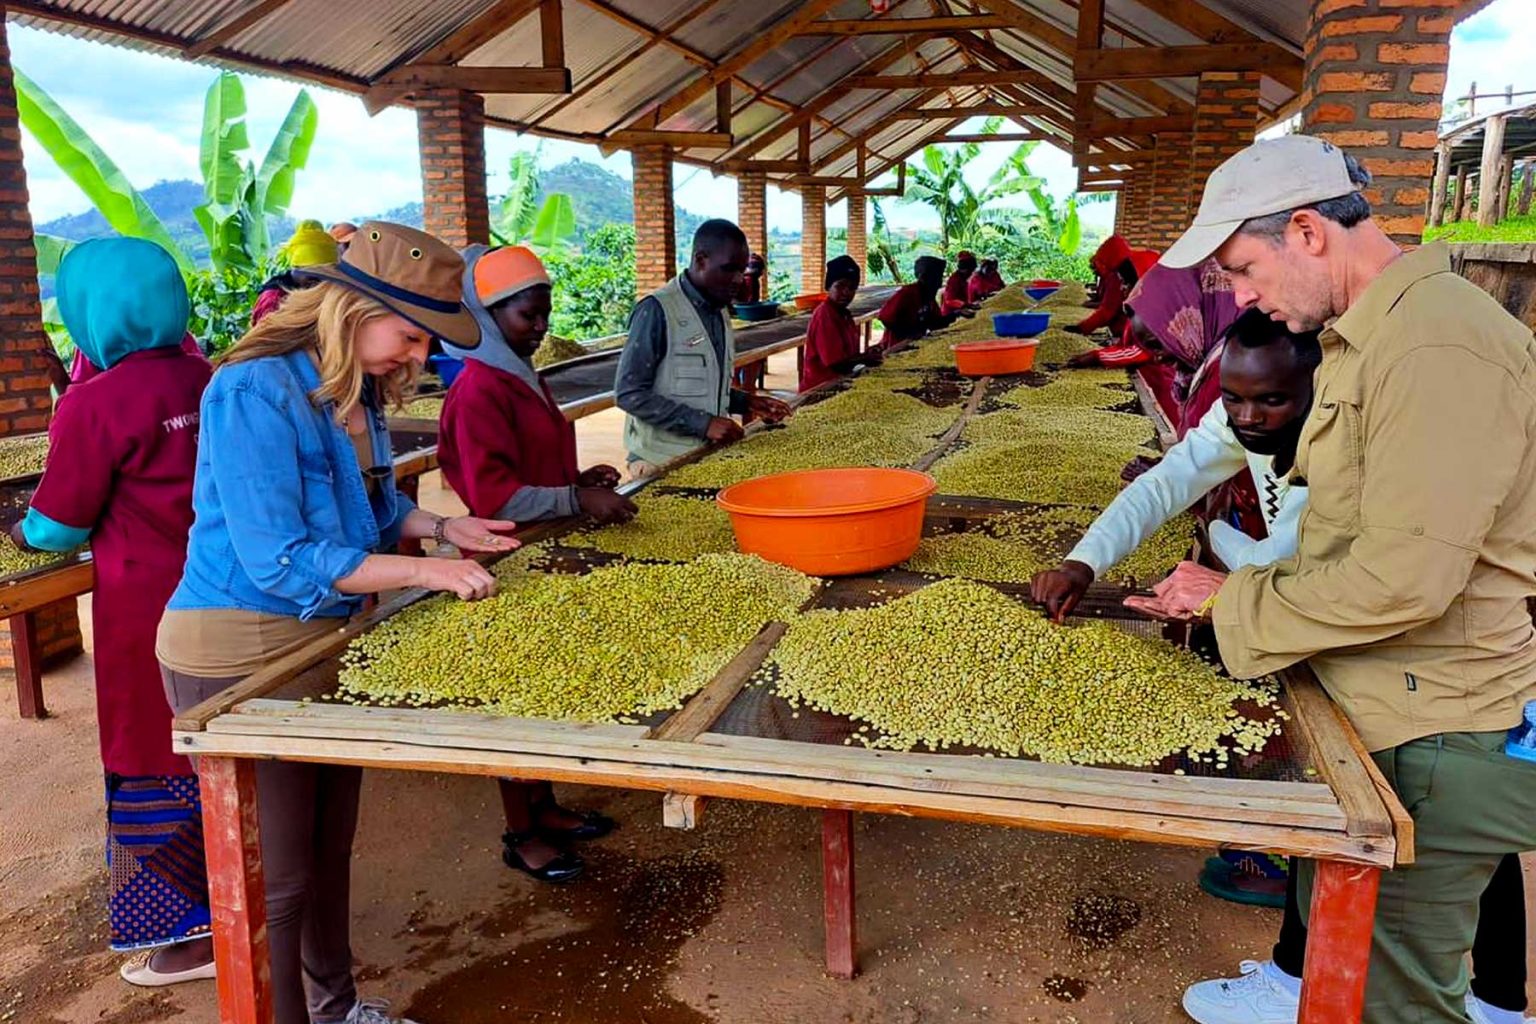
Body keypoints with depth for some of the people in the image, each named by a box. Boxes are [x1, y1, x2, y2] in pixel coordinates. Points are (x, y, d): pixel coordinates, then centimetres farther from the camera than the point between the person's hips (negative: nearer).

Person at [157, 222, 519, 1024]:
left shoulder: (354, 391, 3)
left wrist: (441, 527, 3)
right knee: (274, 876, 2)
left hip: (325, 639, 9)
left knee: (330, 846, 21)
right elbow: (277, 561, -26)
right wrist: (423, 571, -25)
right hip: (241, 656, -8)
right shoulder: (257, 393, -22)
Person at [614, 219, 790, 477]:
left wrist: (746, 403, 3)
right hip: (662, 463, -7)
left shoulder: (720, 311, 10)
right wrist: (702, 423, -22)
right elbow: (629, 393, -17)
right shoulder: (656, 310, -13)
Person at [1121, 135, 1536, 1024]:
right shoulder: (1371, 336, 11)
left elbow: (1405, 577, -27)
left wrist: (1234, 601, -15)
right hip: (1387, 711, 10)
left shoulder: (1436, 347, -23)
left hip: (1441, 740, -10)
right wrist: (1241, 592, 5)